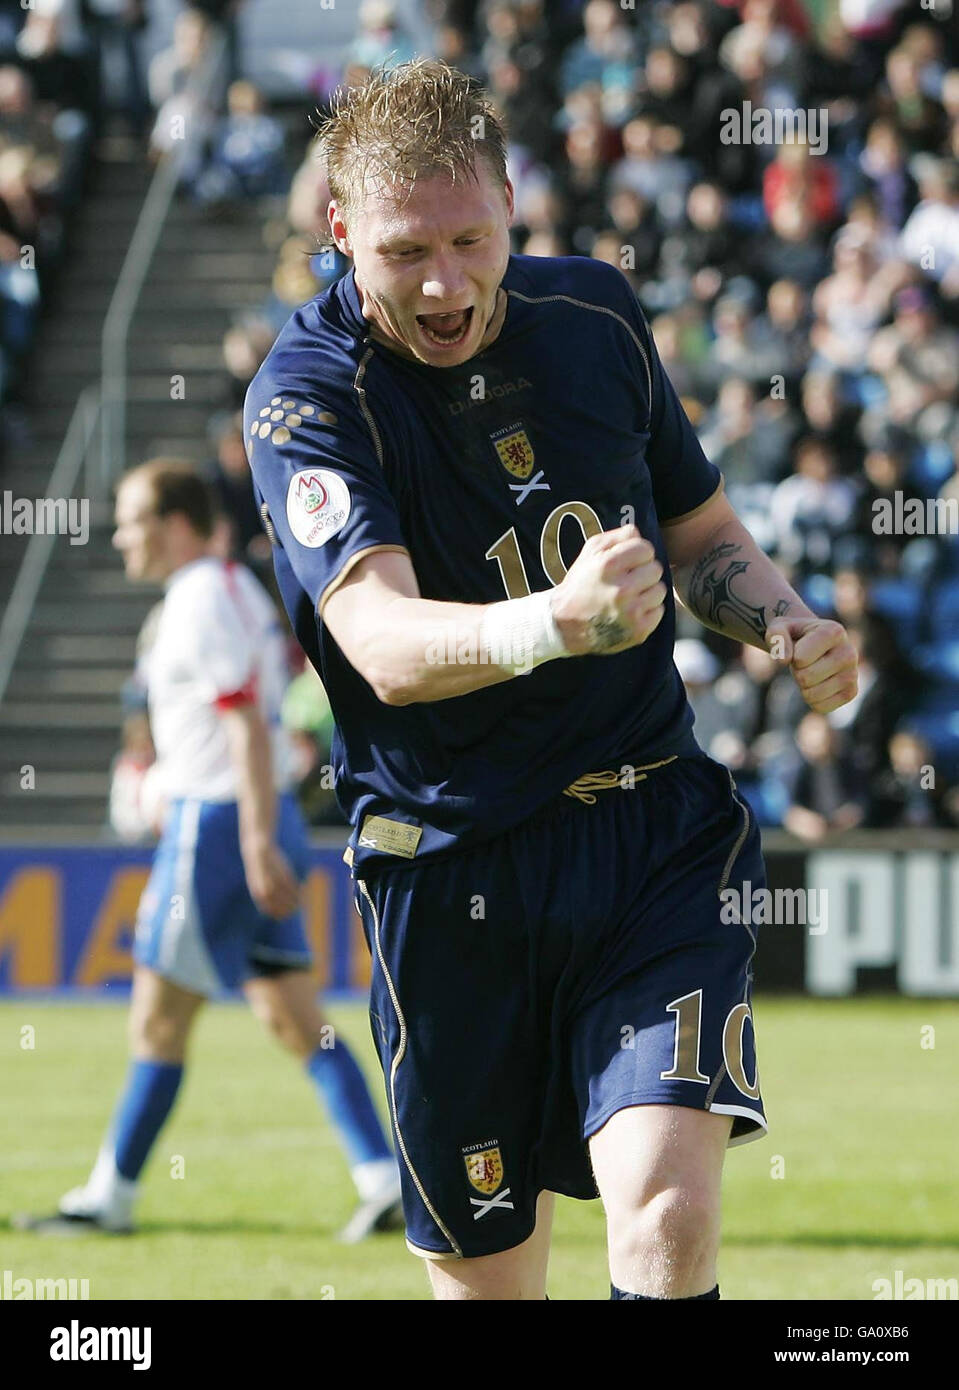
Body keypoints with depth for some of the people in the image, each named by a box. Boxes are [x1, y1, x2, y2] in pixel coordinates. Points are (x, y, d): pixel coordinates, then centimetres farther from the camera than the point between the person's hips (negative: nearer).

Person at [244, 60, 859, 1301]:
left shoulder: (594, 316, 3)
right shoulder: (307, 394, -12)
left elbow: (703, 534, 20)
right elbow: (386, 647, -28)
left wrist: (788, 625, -2)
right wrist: (554, 622, -48)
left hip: (654, 826, 2)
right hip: (451, 862, -2)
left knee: (667, 1210, -20)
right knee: (486, 1271, 7)